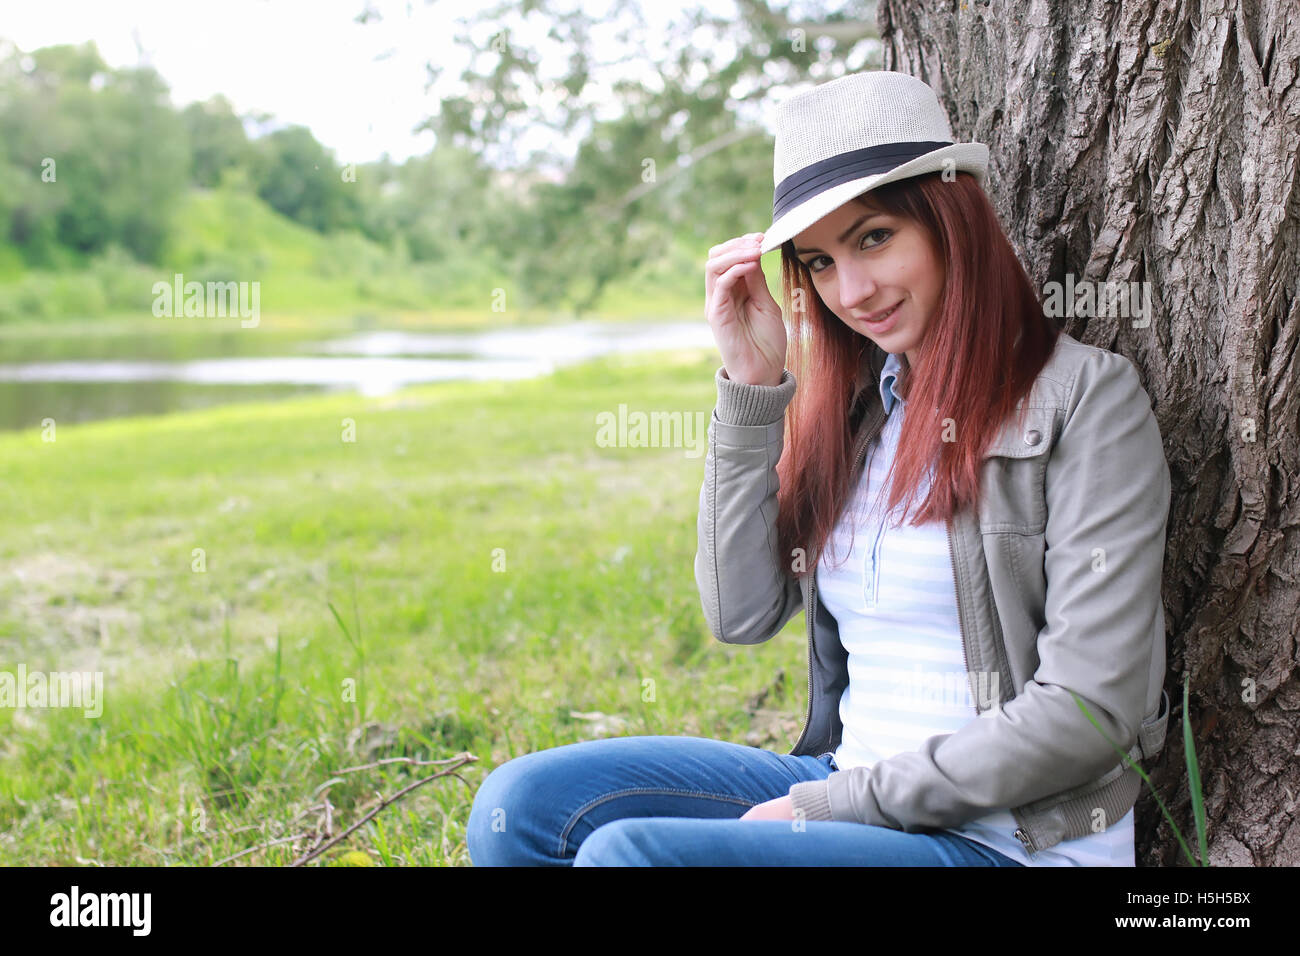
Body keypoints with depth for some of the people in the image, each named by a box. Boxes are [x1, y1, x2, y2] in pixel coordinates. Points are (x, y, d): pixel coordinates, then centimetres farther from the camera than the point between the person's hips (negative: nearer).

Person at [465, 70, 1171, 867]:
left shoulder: (1085, 397, -9)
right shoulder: (849, 400, 10)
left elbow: (1088, 710, -15)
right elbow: (740, 614, 2)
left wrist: (823, 805, -14)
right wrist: (752, 385, -4)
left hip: (1013, 838, -6)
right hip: (850, 786, 6)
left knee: (627, 852, -25)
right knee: (521, 806, -10)